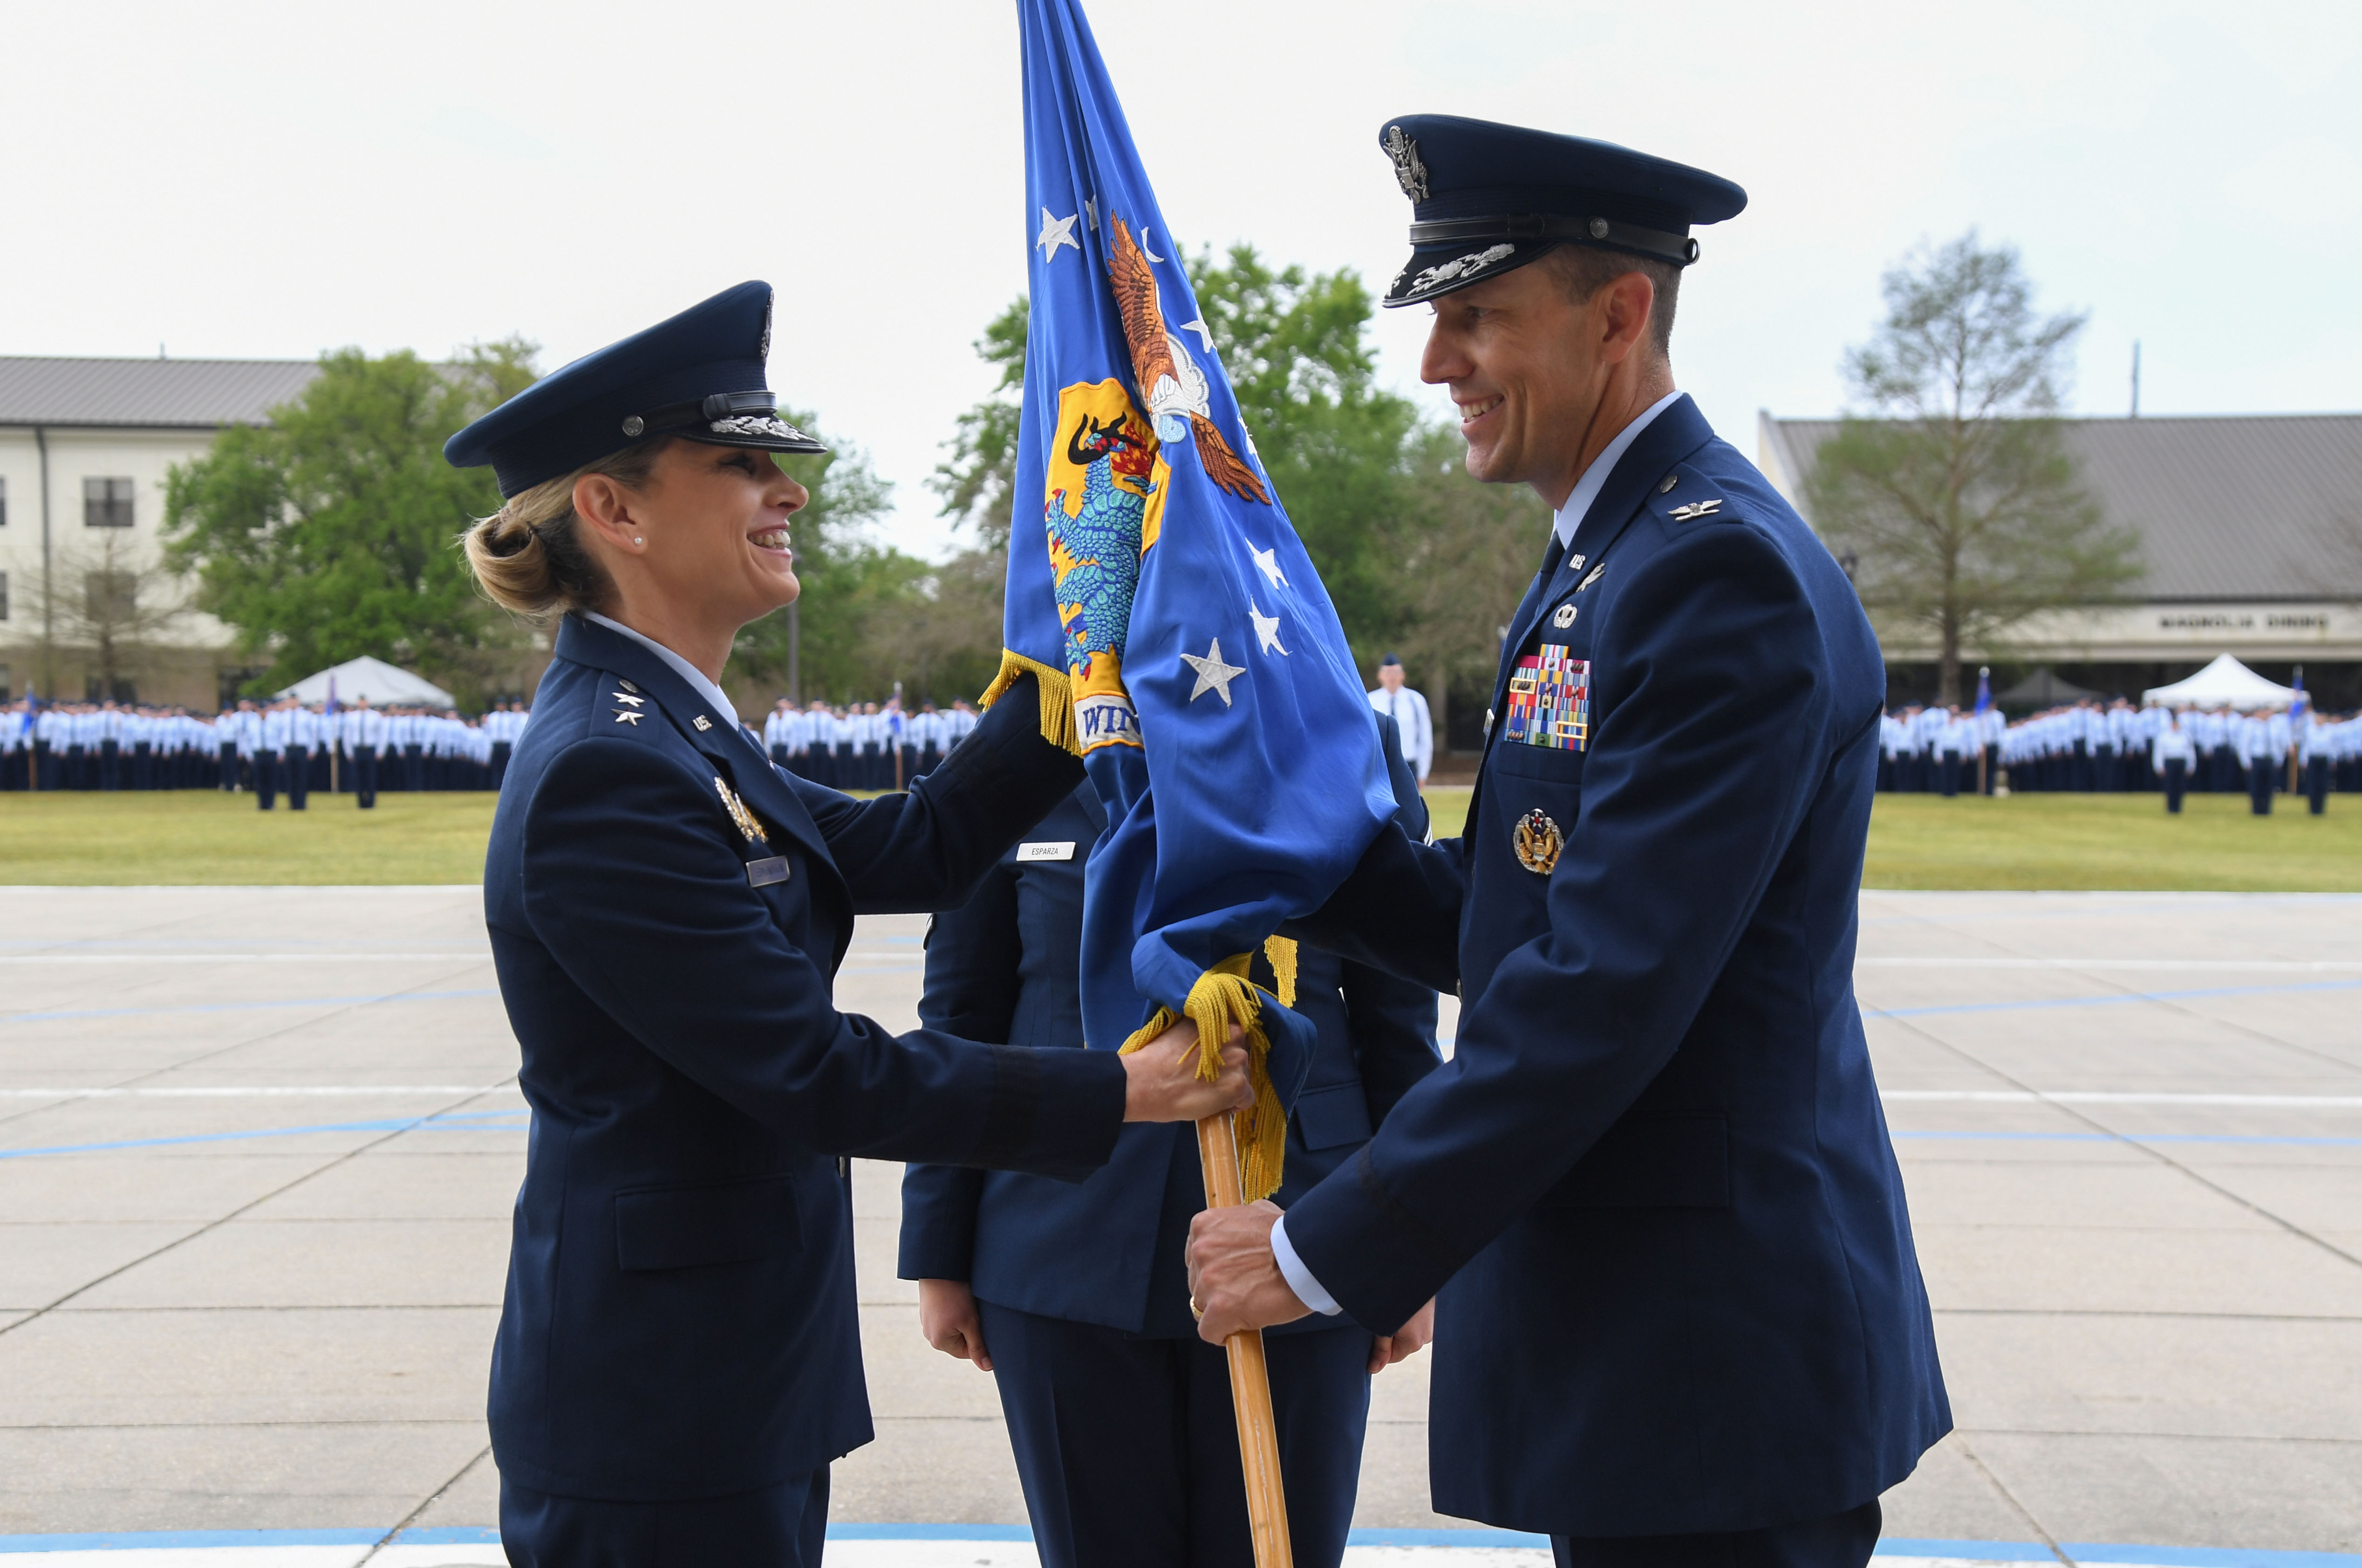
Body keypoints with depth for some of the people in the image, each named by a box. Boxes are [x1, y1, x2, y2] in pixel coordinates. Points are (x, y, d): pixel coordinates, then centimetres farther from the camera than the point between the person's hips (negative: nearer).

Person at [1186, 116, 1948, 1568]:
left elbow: (1604, 994, -25)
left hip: (1711, 1355, -9)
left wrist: (1330, 1251, -20)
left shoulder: (1722, 573, -19)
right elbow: (1488, 919, 12)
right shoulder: (1610, 560, 14)